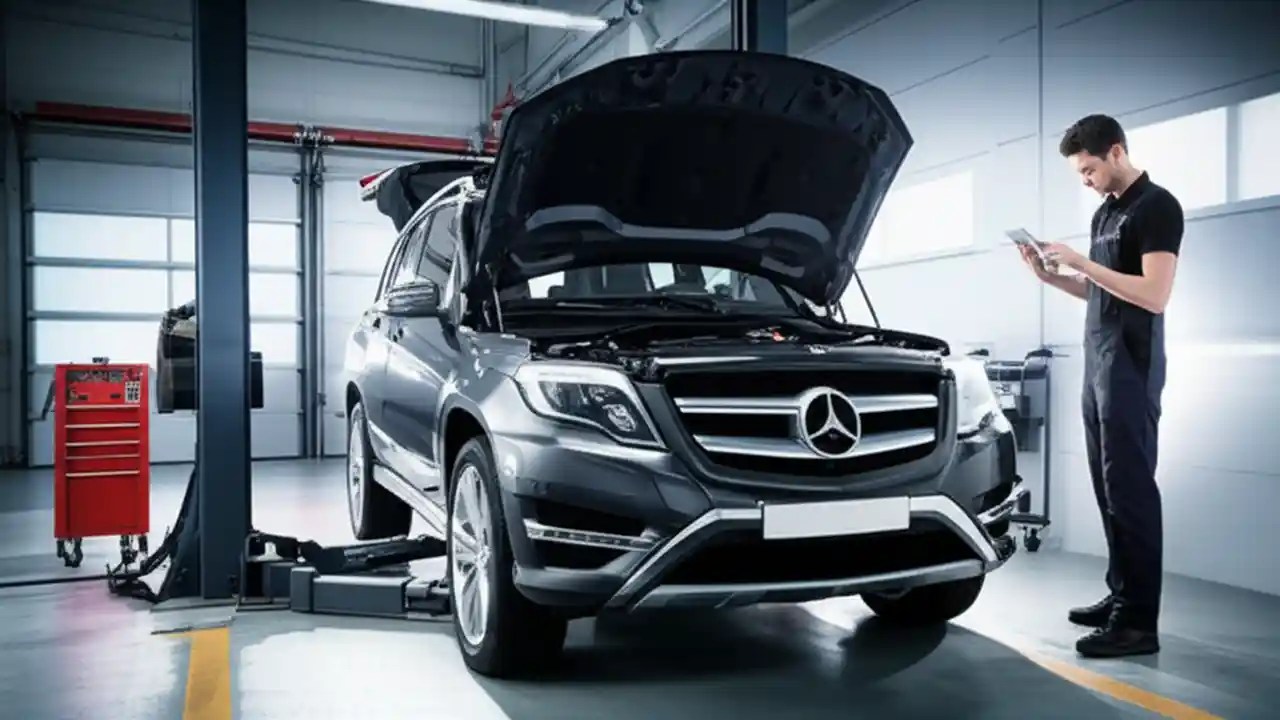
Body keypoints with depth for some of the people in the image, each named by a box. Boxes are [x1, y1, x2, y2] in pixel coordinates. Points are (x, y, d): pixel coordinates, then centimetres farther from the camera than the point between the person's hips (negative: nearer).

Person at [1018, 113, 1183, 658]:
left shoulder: (1156, 207, -8)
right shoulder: (1104, 213, 19)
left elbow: (1154, 295, -18)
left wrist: (1082, 263, -17)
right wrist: (1052, 277, 8)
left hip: (1132, 367, -9)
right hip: (1097, 363, 9)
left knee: (1130, 488, -9)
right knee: (1108, 487, 10)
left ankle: (1140, 622, -5)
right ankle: (1120, 596, 19)